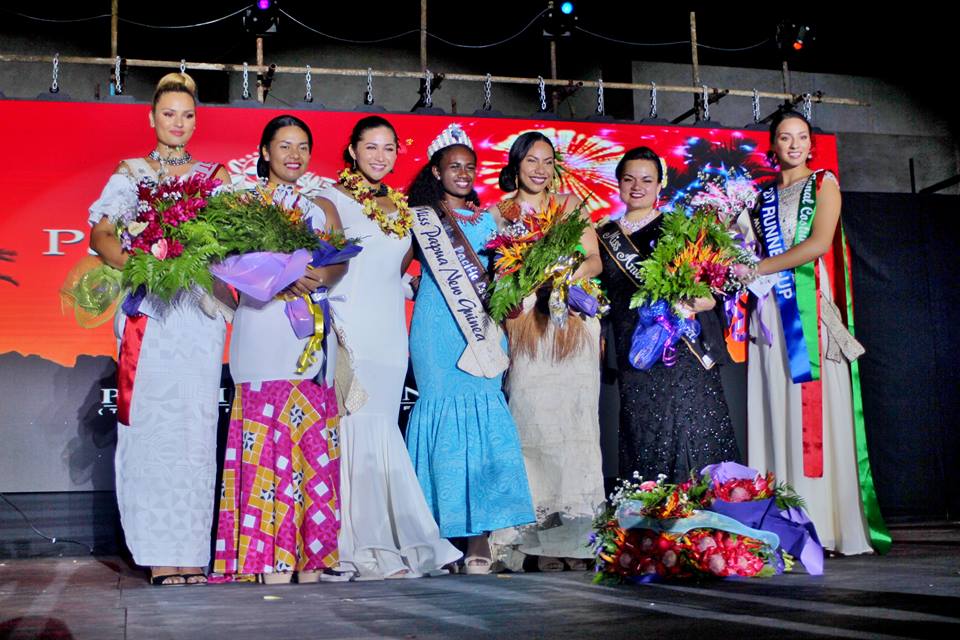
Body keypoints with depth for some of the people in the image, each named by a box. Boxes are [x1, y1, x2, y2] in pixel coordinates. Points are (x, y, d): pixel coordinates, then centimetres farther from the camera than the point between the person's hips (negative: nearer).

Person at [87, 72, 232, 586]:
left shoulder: (214, 177, 19)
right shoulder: (130, 173, 13)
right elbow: (100, 233, -1)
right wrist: (136, 265, -21)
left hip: (200, 311, 2)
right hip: (148, 312, -1)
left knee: (196, 424, -4)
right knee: (153, 423, -8)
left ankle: (191, 553, -1)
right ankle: (160, 554, -5)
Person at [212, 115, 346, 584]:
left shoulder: (321, 208, 20)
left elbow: (341, 260, 5)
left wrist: (320, 274, -16)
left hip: (310, 329, 3)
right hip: (261, 322, -3)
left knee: (313, 436, -2)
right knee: (266, 435, -8)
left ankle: (310, 554, 1)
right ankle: (268, 555, -6)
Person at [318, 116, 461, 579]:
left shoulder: (402, 208, 19)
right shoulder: (333, 199, 2)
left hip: (390, 333, 5)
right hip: (351, 329, -5)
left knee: (382, 432, 4)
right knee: (360, 429, -10)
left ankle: (395, 543, 5)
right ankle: (369, 551, -6)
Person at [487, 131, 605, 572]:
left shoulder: (570, 205, 16)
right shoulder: (498, 213, 14)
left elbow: (594, 260, 9)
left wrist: (569, 273, -11)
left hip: (573, 324, 1)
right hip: (525, 326, -1)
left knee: (574, 417, -8)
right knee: (532, 418, -9)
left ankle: (575, 534, -5)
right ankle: (539, 537, -6)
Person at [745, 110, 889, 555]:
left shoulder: (824, 183, 8)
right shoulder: (763, 196, 20)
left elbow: (818, 243, -7)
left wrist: (760, 267, -8)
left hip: (810, 305, -3)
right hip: (770, 307, 3)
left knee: (814, 407, -8)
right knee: (776, 409, -3)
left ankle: (825, 525, -7)